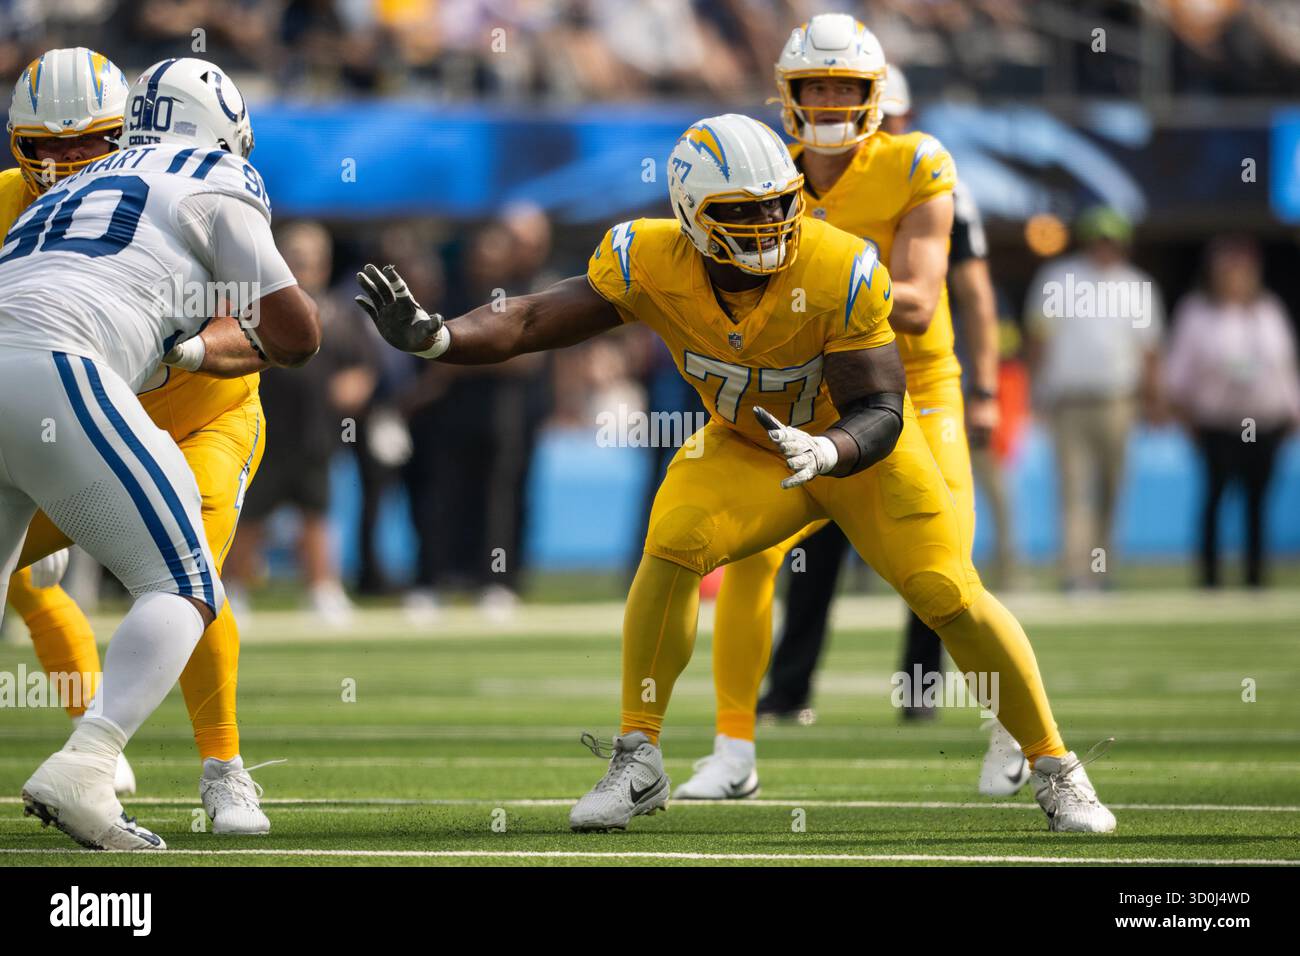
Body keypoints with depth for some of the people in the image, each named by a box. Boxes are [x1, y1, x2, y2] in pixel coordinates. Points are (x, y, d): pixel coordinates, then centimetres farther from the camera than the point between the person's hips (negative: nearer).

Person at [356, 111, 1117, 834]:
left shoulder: (842, 275, -33)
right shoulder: (651, 263, -24)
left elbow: (880, 413, -30)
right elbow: (532, 323, -26)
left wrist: (824, 451, -51)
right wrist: (433, 338, -42)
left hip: (860, 448, -2)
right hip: (746, 447, 2)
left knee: (952, 596, -12)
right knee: (672, 548, -22)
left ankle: (1057, 771, 6)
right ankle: (638, 763, -9)